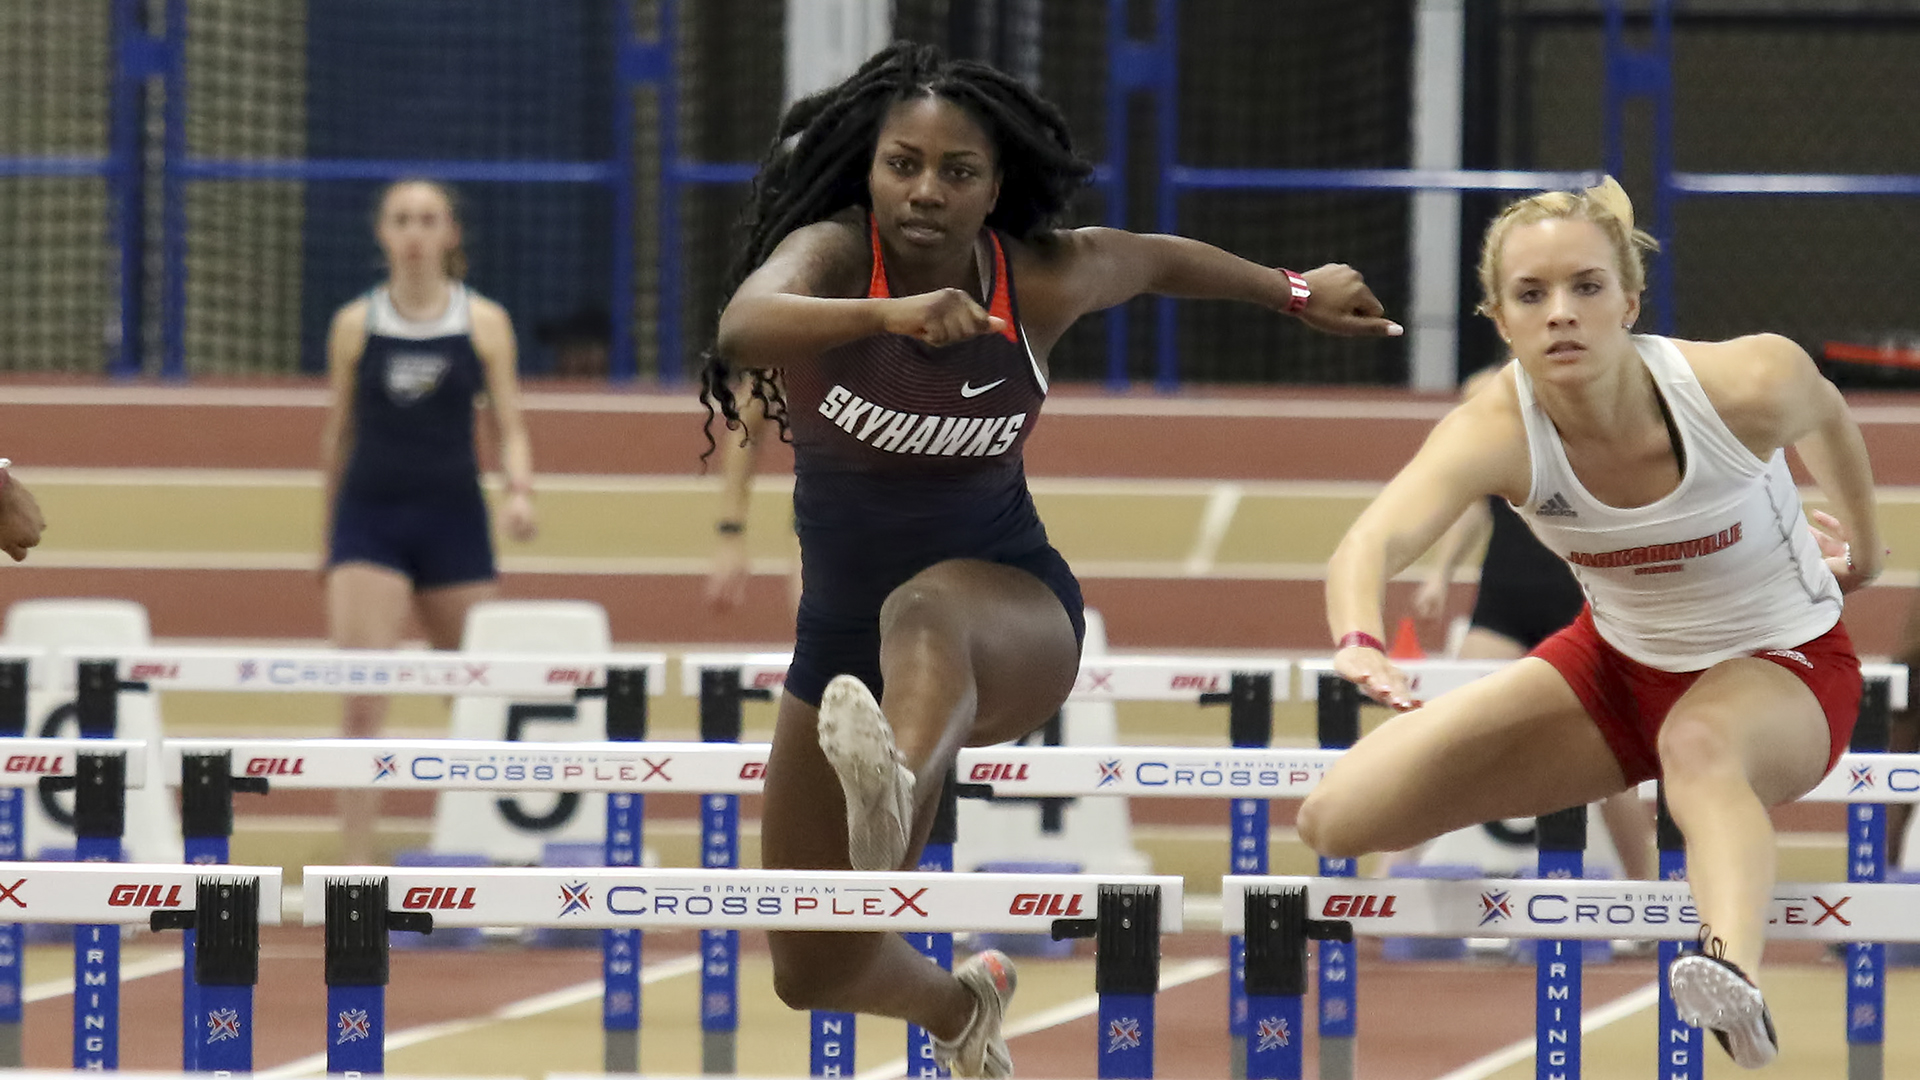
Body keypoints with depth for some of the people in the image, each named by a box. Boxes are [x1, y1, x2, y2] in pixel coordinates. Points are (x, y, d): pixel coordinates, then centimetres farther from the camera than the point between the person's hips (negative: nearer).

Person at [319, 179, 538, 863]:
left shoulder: (484, 323, 3)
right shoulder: (355, 325, 4)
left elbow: (510, 427, 4)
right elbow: (338, 434, 12)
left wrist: (520, 489, -16)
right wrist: (330, 542, 16)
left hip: (453, 521, 1)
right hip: (370, 519, -1)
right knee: (362, 703, -14)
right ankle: (358, 867, -13)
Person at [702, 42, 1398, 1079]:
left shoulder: (1044, 279, -9)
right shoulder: (832, 253, -16)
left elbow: (1160, 259, 15)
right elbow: (744, 323, -40)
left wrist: (1299, 295, 26)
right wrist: (887, 314, -57)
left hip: (1014, 612, -2)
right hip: (841, 634, 2)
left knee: (924, 610, -43)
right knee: (814, 975, 10)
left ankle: (896, 796, -77)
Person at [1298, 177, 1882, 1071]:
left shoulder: (1748, 384, -27)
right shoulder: (1495, 433, -25)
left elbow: (1824, 414, -1)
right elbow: (1374, 541, -43)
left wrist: (1862, 544, 17)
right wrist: (1360, 644, -66)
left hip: (1780, 665, -3)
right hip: (1620, 661, 3)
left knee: (1700, 744, -42)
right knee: (1340, 821, -9)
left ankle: (1737, 974, -69)